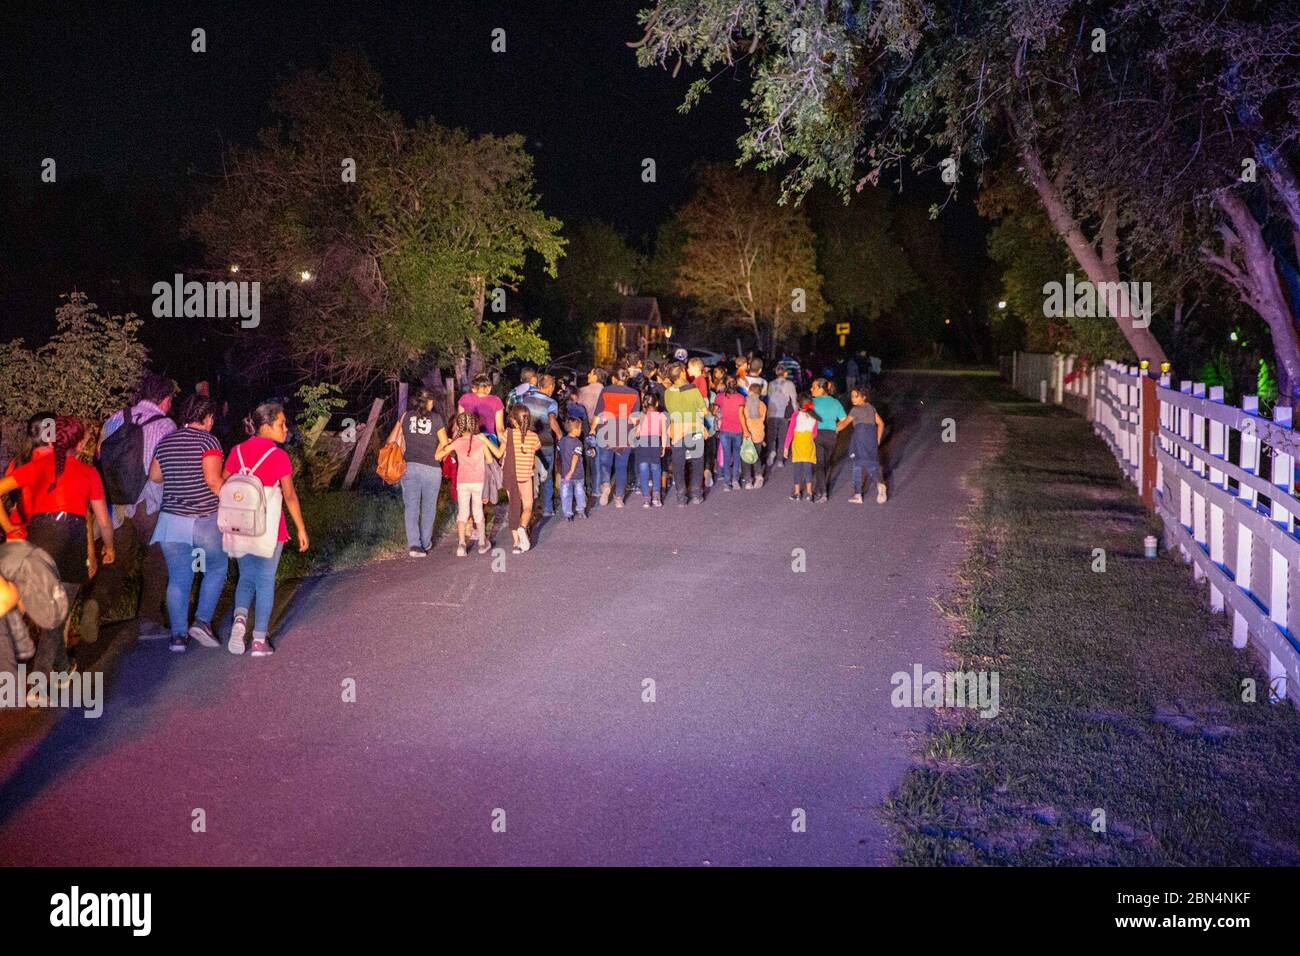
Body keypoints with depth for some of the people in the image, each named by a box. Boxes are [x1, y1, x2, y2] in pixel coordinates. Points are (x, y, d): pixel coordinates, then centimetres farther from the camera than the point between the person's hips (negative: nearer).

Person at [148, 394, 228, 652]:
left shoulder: (165, 441, 9)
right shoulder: (208, 440, -9)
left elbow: (154, 476, 16)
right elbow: (213, 480, -17)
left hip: (171, 519, 5)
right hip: (205, 519, -5)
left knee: (178, 578, 8)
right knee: (217, 568, 15)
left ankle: (178, 635, 8)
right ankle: (202, 621, 5)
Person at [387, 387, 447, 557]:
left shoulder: (406, 416, 4)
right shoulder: (436, 418, -2)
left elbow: (392, 440, 4)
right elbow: (444, 443, -3)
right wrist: (434, 457, 10)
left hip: (409, 466, 2)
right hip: (431, 468, -2)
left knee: (411, 507, 3)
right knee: (429, 507, 13)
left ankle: (414, 544, -8)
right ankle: (426, 542, 22)